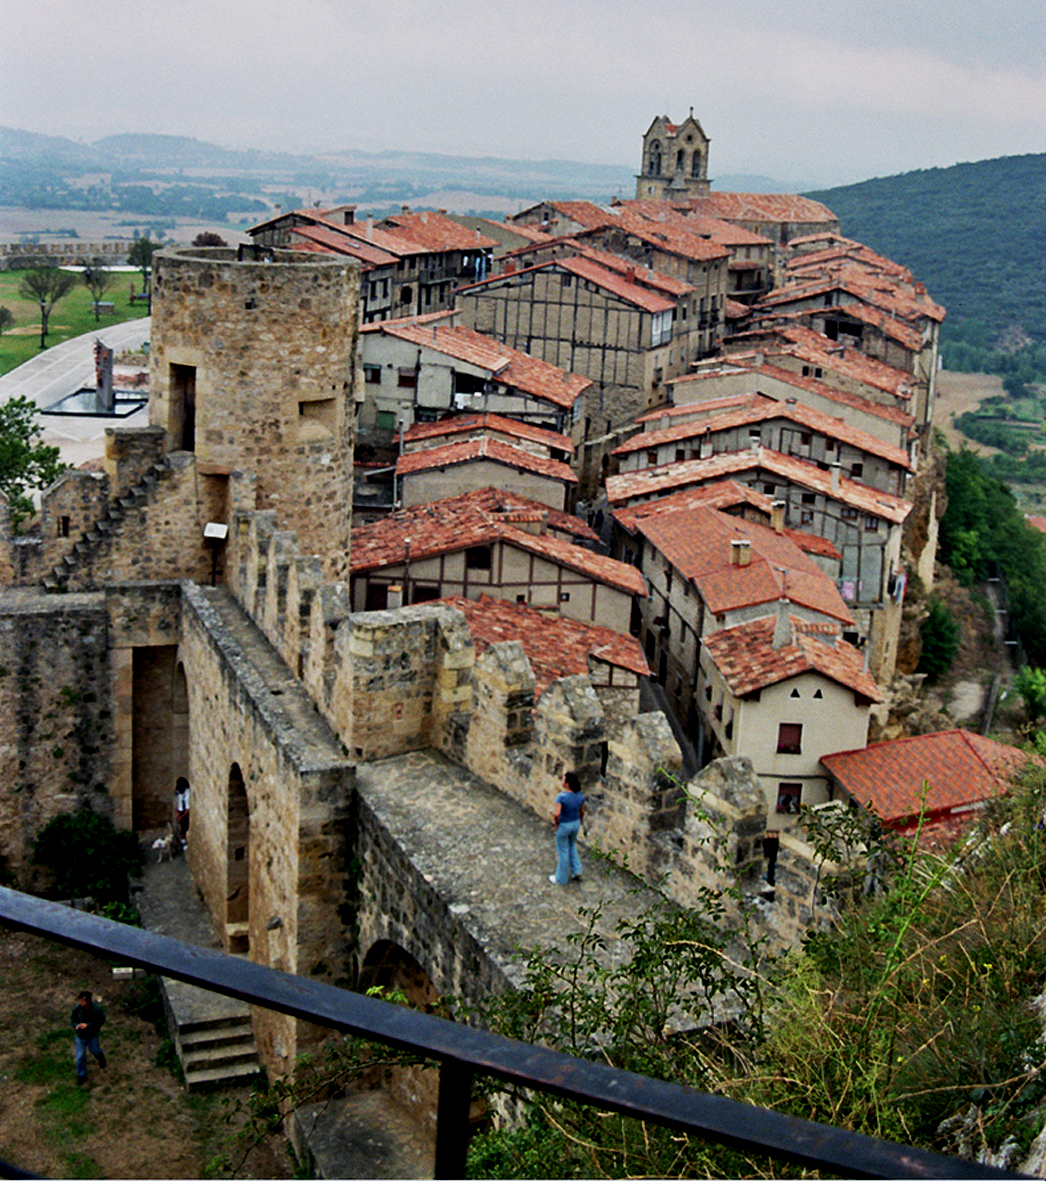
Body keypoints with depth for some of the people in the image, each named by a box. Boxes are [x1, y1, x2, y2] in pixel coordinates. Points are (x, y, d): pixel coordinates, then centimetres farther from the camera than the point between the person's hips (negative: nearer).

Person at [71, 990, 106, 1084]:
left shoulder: (97, 1009, -28)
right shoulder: (77, 1008, -23)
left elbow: (101, 1021, -19)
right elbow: (72, 1019, -8)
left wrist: (87, 1025, -30)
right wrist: (76, 1026, -30)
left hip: (92, 1036, -1)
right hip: (80, 1036, 1)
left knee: (94, 1050, 26)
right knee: (80, 1057, 10)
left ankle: (101, 1058, 63)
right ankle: (82, 1076, 31)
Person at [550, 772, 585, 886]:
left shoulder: (561, 797, -28)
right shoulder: (580, 796, -9)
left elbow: (556, 814, -34)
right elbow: (582, 812, 3)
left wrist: (556, 823, -14)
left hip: (563, 826, -5)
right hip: (575, 824, 5)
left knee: (563, 851, 11)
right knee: (572, 846, 30)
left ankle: (561, 879, 26)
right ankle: (576, 871, 31)